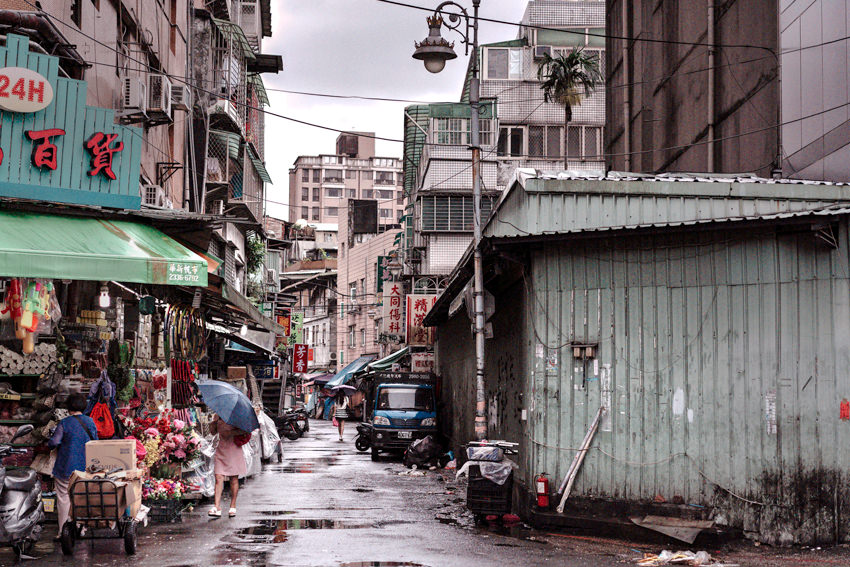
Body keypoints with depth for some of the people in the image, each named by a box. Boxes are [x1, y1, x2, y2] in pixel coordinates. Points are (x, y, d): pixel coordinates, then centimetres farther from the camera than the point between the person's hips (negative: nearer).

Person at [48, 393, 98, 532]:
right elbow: (95, 442, 10)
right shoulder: (90, 422, 1)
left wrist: (49, 443, 8)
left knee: (64, 498, 3)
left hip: (66, 468, -4)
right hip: (85, 468, 4)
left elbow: (53, 442, -14)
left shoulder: (64, 423, -12)